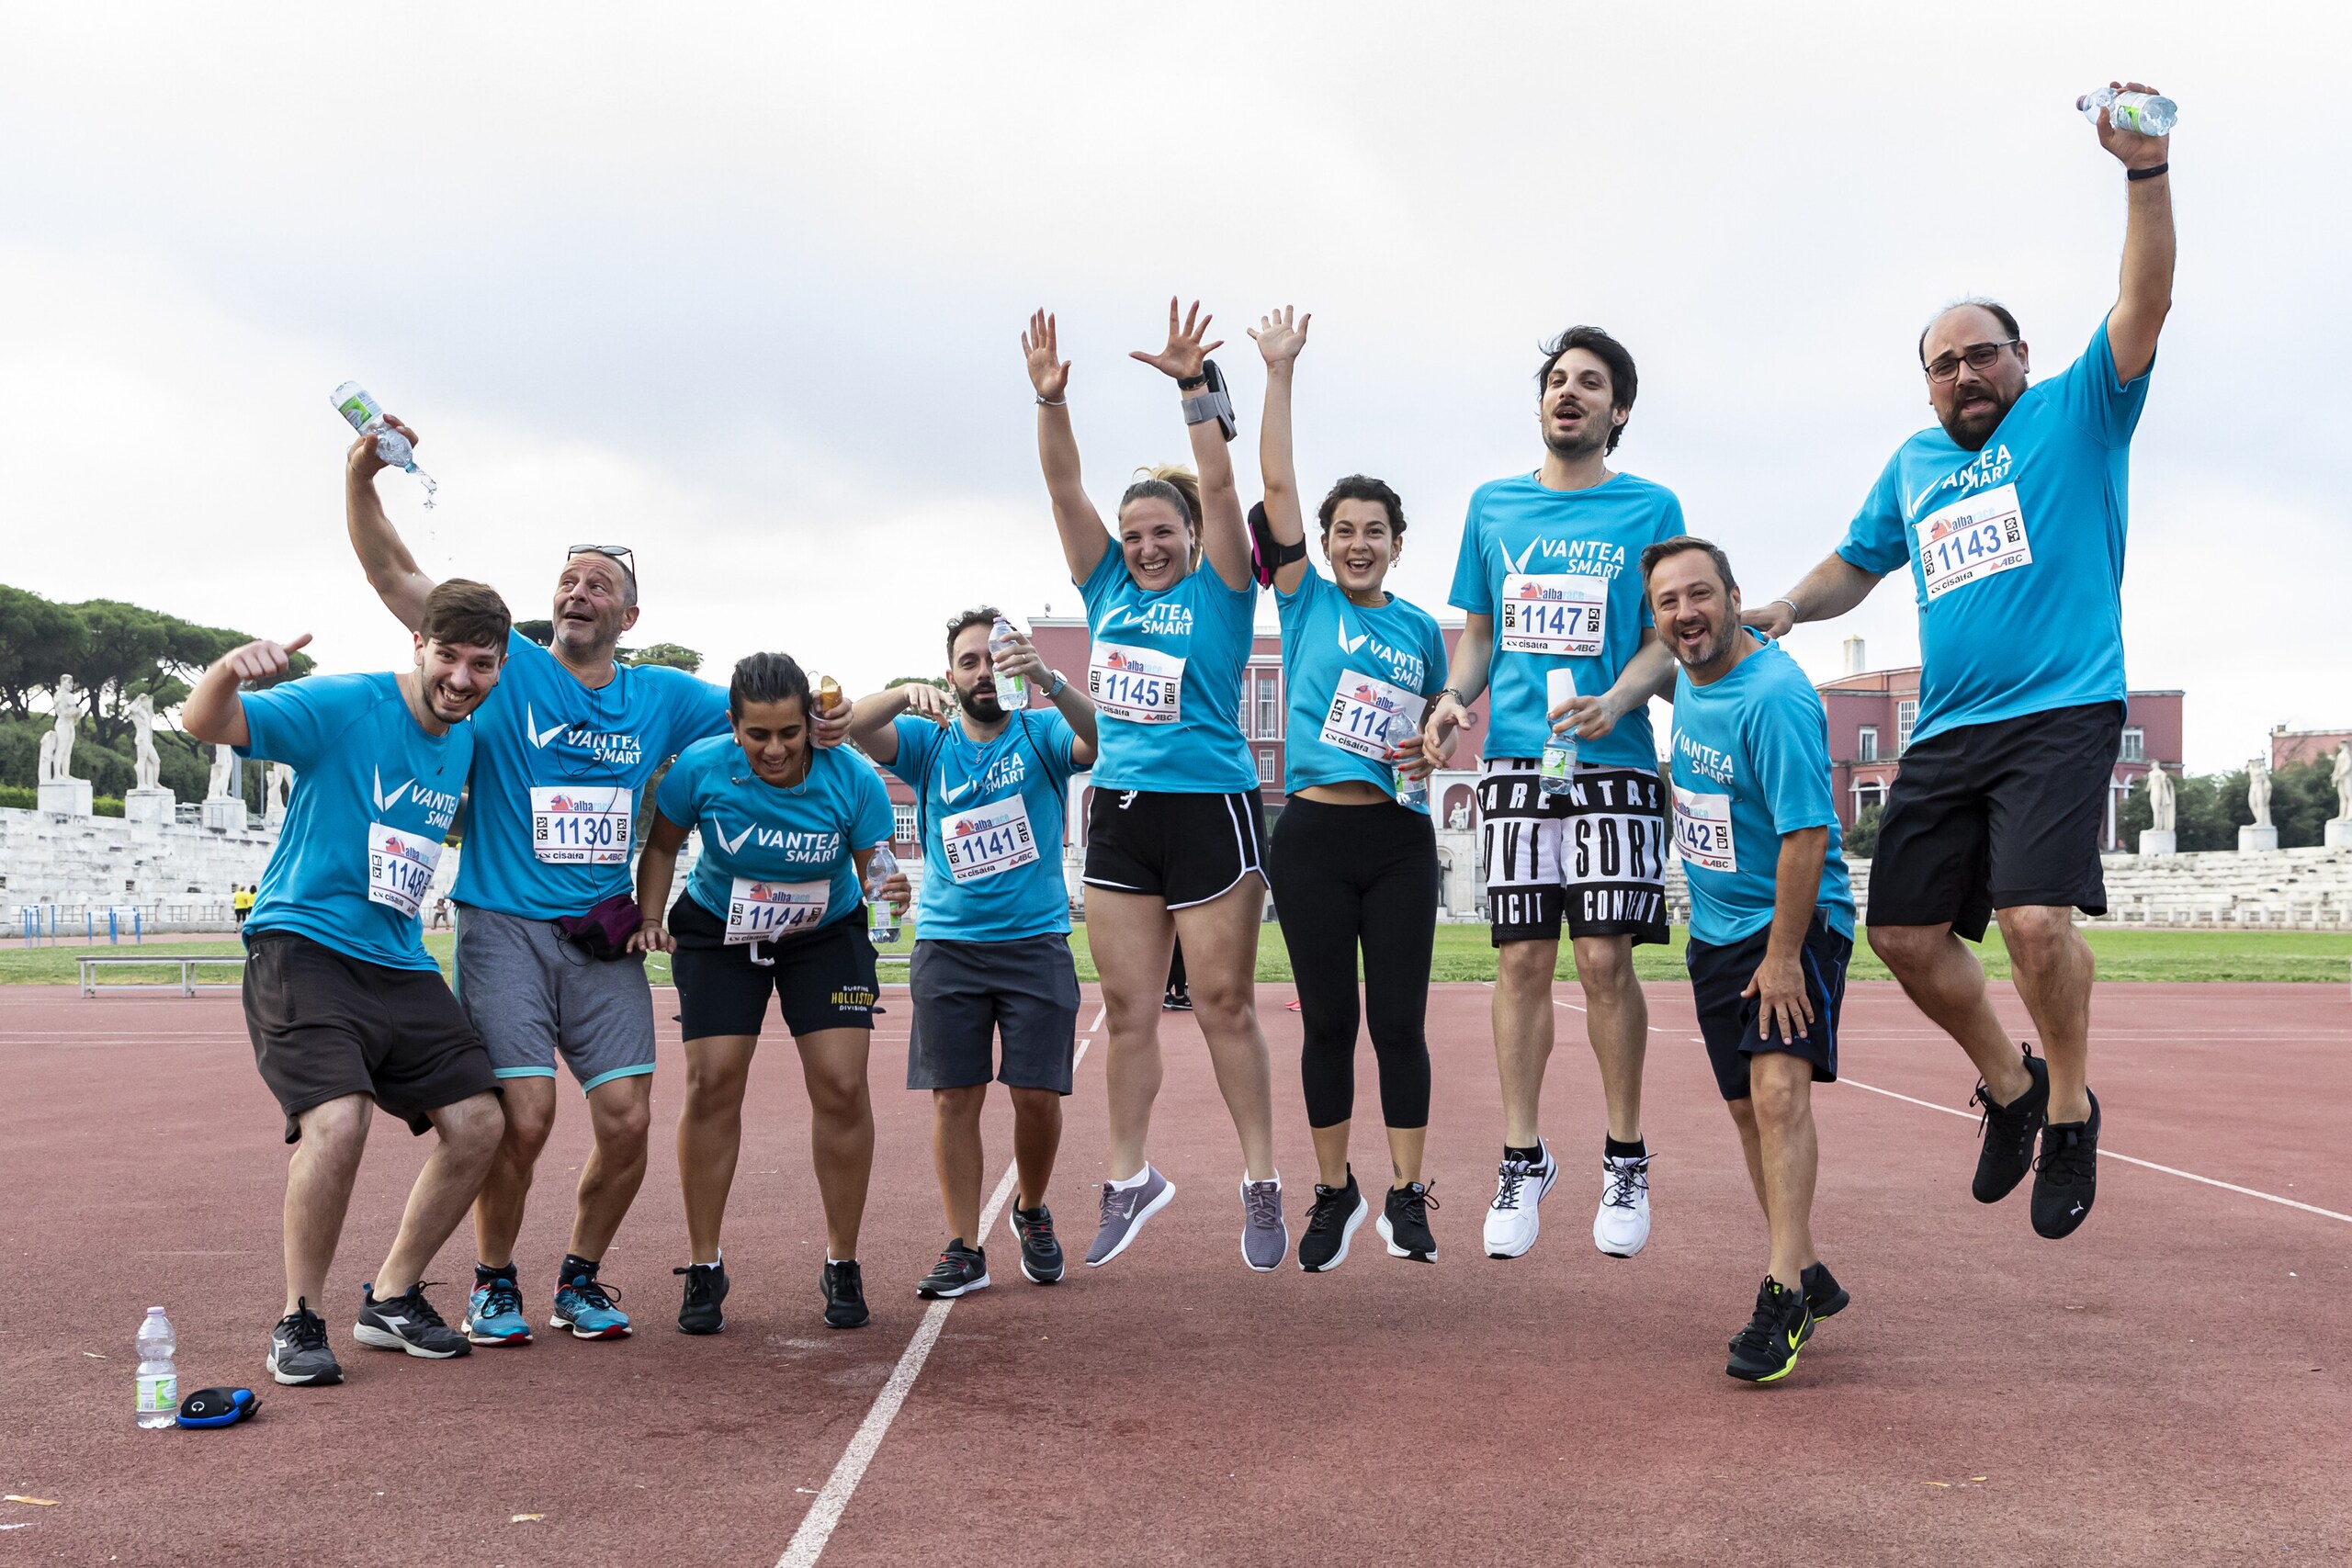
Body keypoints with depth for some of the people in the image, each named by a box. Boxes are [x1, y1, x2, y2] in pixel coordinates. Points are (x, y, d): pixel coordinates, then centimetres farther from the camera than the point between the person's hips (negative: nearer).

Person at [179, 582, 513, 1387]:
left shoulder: (469, 744, 9)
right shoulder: (343, 705, -12)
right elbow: (204, 723, -22)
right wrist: (230, 668, -46)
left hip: (400, 965, 7)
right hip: (302, 946, -7)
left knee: (478, 1121, 1)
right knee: (338, 1117, -26)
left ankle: (392, 1298, 20)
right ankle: (298, 1320, -5)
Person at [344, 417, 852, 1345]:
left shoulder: (661, 698, 10)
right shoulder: (508, 666, 2)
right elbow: (394, 578, -2)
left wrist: (816, 726, -6)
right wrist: (360, 478, -17)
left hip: (604, 939, 3)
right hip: (504, 929, -3)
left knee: (627, 1119, -4)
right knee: (524, 1118, -13)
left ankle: (581, 1278, 20)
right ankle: (494, 1282, 12)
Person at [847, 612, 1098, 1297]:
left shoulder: (1041, 733, 1)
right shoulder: (928, 741, 6)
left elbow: (1101, 740, -20)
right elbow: (855, 728, -11)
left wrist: (1048, 679, -37)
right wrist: (906, 693, -31)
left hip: (1035, 941, -1)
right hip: (947, 946, 1)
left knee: (1038, 1095, -1)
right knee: (954, 1098, -1)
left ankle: (1032, 1212, 26)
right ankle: (964, 1248, 9)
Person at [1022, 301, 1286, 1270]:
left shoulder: (1218, 591, 0)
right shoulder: (1108, 589, 11)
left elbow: (1218, 485, -11)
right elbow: (1063, 483, 5)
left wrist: (1196, 388, -19)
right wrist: (1050, 399, -7)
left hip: (1210, 812, -5)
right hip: (1118, 815, 5)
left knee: (1224, 1007, 1)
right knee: (1128, 1010, 9)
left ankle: (1262, 1184, 13)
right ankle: (1130, 1179, 21)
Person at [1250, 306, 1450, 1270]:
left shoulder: (1421, 630, 10)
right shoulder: (1306, 602, 4)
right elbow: (1277, 483, -2)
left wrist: (1431, 750, -3)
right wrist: (1280, 370, -4)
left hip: (1398, 838, 1)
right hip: (1312, 837, -1)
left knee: (1399, 1018, 1)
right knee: (1328, 1020, 4)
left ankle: (1407, 1196, 11)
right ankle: (1334, 1193, 18)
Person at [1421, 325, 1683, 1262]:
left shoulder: (1652, 507, 6)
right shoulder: (1493, 506, 15)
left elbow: (1668, 640, 3)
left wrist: (1617, 700, -16)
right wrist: (1453, 697, -2)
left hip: (1613, 761, -2)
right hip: (1514, 760, 2)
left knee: (1605, 957, -6)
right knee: (1522, 958, 1)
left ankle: (1625, 1162, 9)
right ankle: (1522, 1160, 11)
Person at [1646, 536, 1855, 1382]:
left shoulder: (1776, 696, -22)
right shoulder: (1691, 679, 3)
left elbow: (1806, 834, -25)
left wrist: (1783, 954, -24)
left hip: (1793, 924, -8)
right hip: (1715, 929, 9)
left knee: (1779, 1089, -22)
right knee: (1749, 1108, 12)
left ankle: (1781, 1294, -20)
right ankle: (1806, 1273, 27)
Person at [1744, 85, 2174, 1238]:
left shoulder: (2076, 416, 7)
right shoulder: (1912, 465, 20)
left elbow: (2144, 305, -7)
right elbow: (1856, 562, 31)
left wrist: (2145, 174, -19)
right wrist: (1788, 608, 11)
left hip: (2060, 715, -6)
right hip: (1945, 734, 6)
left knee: (2035, 916, -23)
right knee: (1905, 933, 2)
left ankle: (2070, 1110, 2)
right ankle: (2007, 1085, 26)